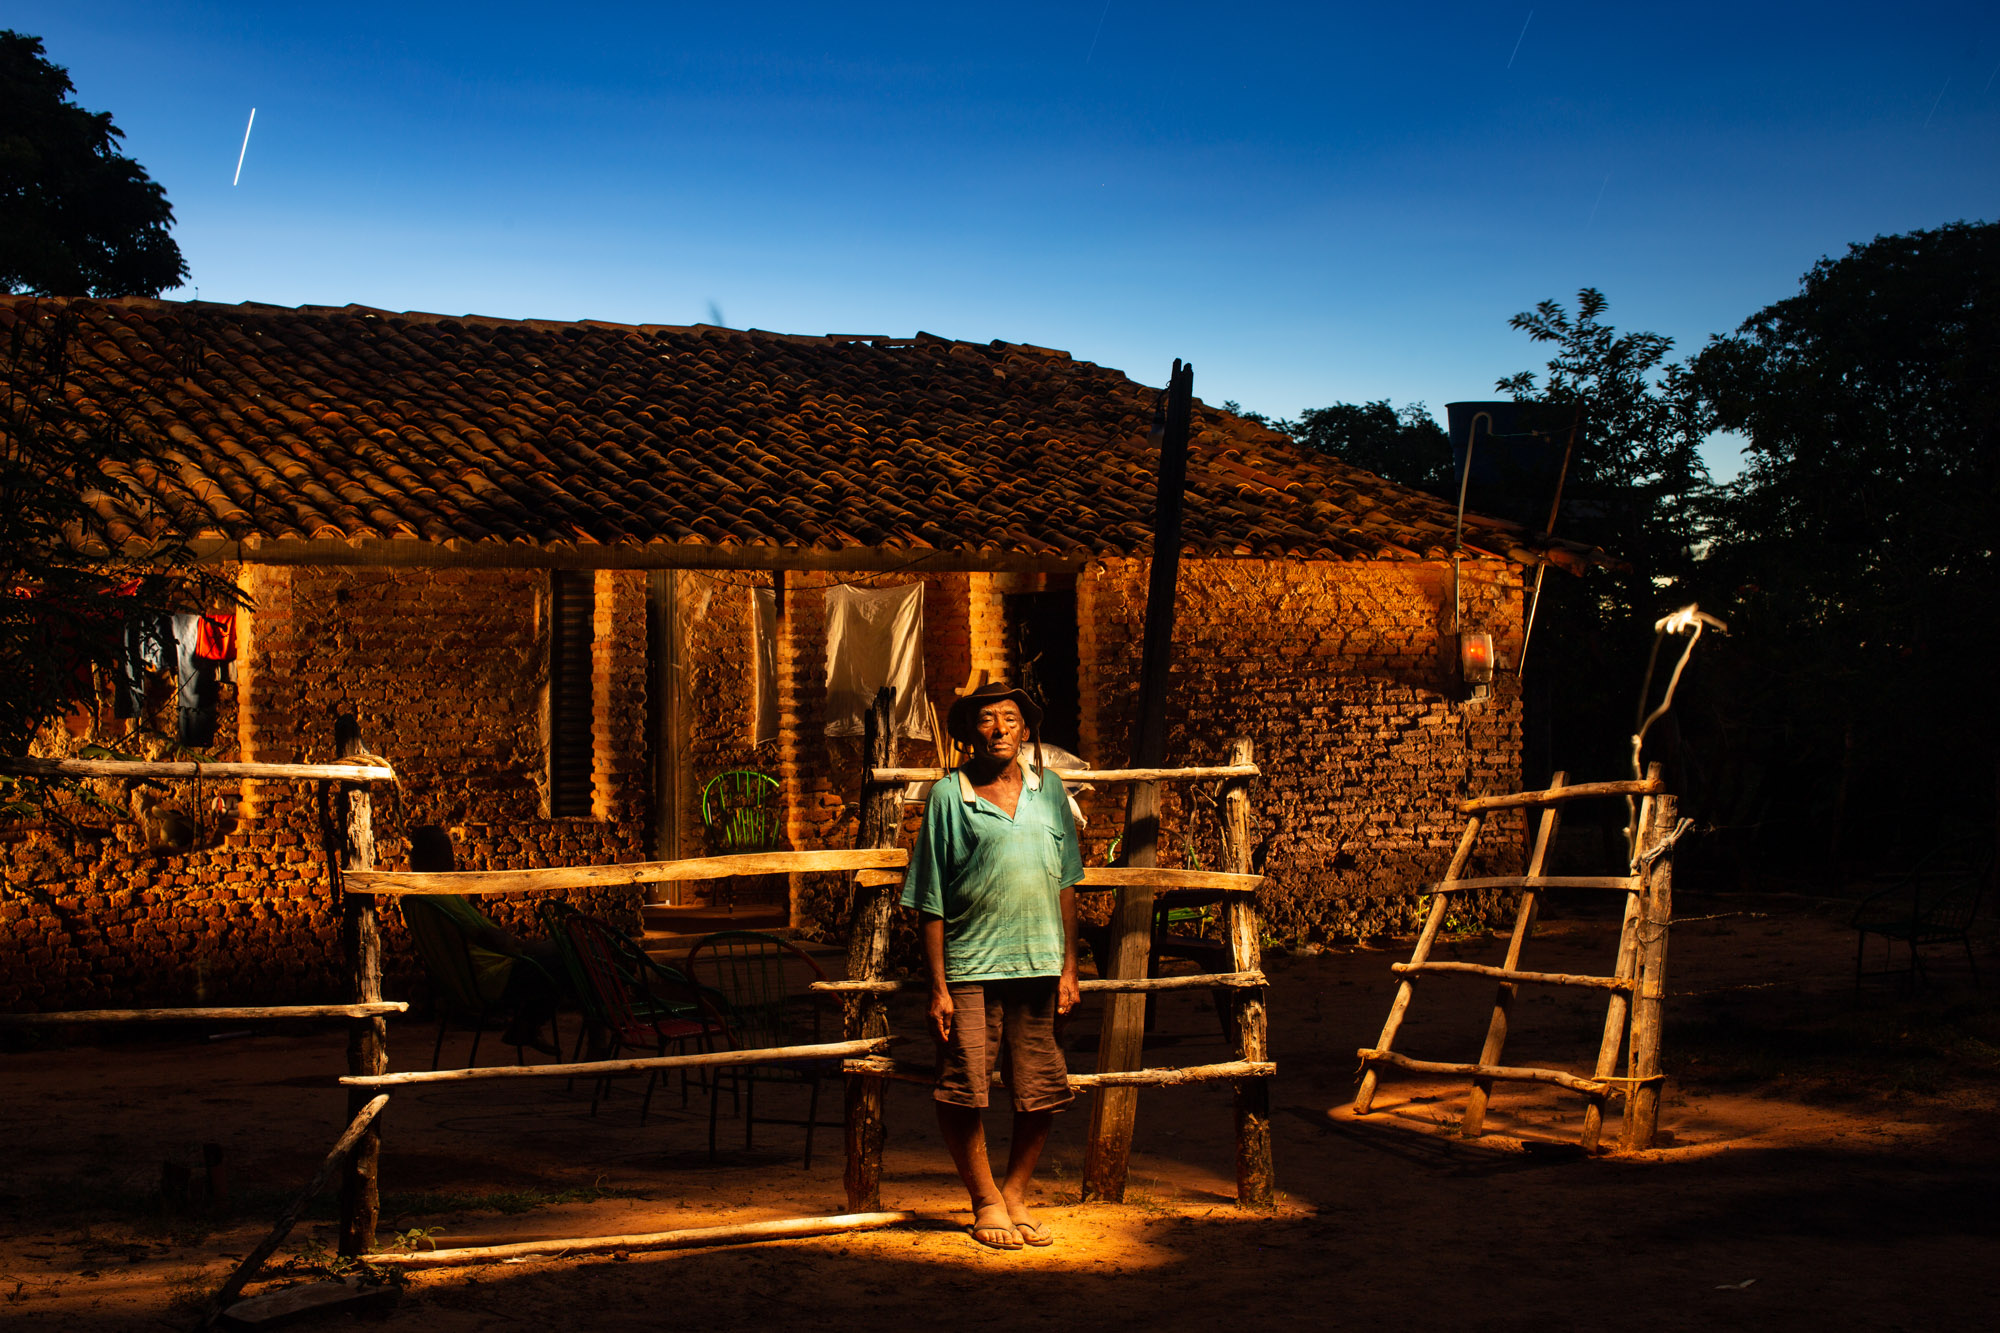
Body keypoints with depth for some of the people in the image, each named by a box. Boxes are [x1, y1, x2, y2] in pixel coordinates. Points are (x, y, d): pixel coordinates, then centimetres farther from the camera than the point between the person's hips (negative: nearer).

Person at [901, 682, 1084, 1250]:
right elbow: (930, 902, -2)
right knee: (962, 1096, -3)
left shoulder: (1048, 789, 9)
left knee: (1041, 1094, 7)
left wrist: (1069, 967, 9)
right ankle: (986, 1202, 16)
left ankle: (1015, 1195, 25)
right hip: (970, 968, -3)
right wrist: (937, 986, -6)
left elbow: (1065, 883, 14)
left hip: (1039, 966, 3)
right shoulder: (948, 796, -2)